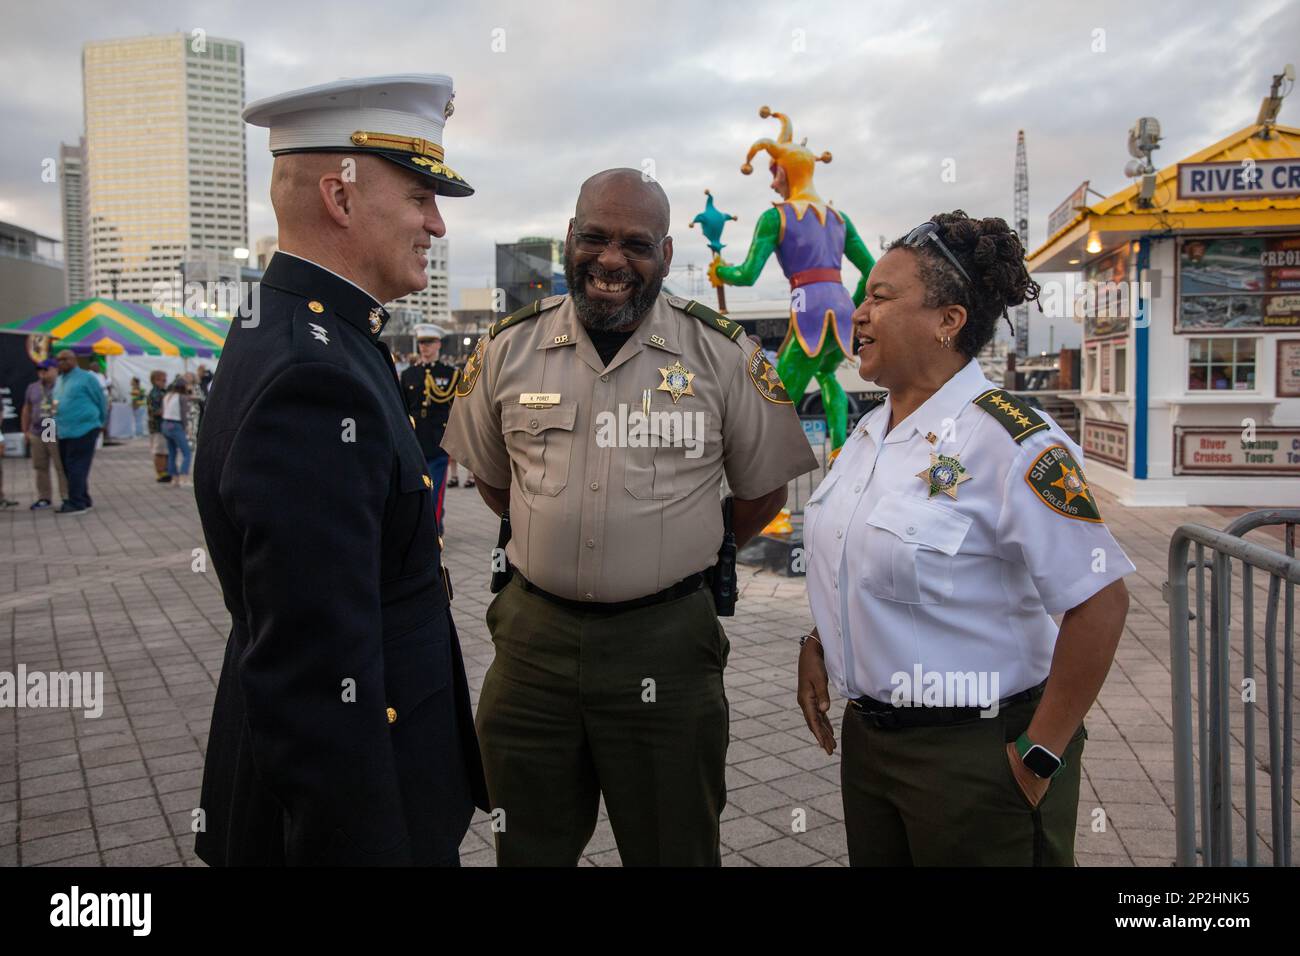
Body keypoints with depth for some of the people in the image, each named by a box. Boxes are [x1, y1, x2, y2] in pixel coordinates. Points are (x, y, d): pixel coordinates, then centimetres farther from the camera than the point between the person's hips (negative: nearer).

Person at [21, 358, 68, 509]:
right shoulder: (33, 388, 12)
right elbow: (26, 410, 18)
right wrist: (26, 431, 16)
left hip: (58, 435, -5)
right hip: (37, 435, 5)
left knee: (62, 468, -4)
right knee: (41, 468, 7)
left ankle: (67, 498, 1)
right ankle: (44, 498, 14)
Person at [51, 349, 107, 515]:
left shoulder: (86, 378, -8)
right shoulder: (59, 380, 15)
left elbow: (101, 401, -1)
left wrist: (99, 423, 8)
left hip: (83, 431, -8)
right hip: (64, 432, 8)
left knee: (76, 468, -8)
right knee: (68, 468, 12)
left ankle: (76, 503, -5)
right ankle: (84, 500, 21)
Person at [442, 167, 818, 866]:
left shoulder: (722, 354, -4)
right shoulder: (508, 347, 2)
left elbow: (763, 490, 6)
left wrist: (683, 556, 7)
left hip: (667, 643, -2)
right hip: (533, 634, 2)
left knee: (673, 848, 15)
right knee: (530, 848, 19)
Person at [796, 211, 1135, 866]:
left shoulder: (1012, 440, -20)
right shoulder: (870, 431, 5)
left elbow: (1100, 603, -21)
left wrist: (1039, 757, -17)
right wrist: (819, 644, 6)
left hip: (974, 756, -7)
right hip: (867, 736, 8)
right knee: (875, 861, 21)